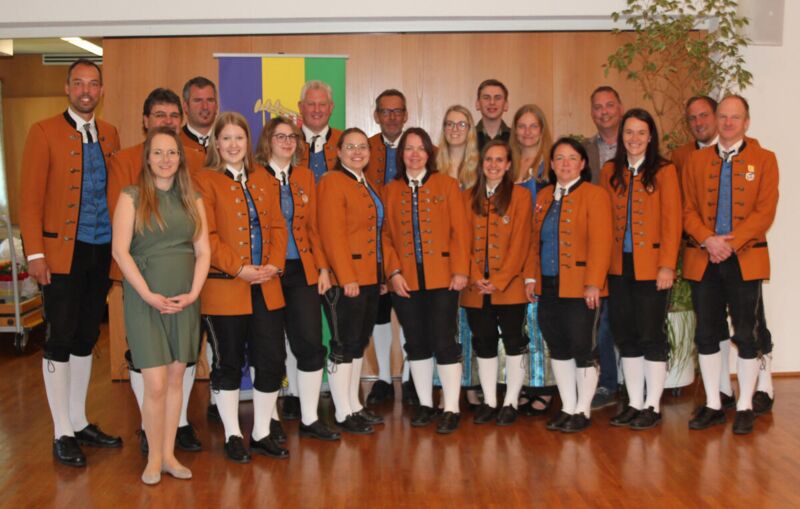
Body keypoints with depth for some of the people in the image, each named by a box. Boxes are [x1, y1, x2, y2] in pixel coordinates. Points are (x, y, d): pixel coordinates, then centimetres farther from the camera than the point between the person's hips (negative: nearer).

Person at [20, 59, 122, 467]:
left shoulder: (110, 135, 12)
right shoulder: (44, 132, -3)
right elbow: (30, 197, -7)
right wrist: (35, 253, -13)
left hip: (102, 252, 5)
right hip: (63, 251, -5)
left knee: (86, 338, 13)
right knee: (59, 340, 2)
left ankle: (80, 423, 26)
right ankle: (62, 434, 12)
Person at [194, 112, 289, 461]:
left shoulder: (264, 179, 14)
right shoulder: (206, 182, -2)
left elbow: (277, 226, 10)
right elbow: (206, 236, -10)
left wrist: (274, 265, -5)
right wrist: (240, 269, -17)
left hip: (266, 288, 5)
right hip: (224, 289, -4)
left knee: (272, 361, 5)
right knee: (228, 363, 7)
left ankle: (262, 434, 21)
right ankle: (233, 437, 22)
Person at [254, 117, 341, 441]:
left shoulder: (304, 177, 12)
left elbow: (313, 226, 12)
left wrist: (323, 267, 5)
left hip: (302, 271, 4)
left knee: (312, 345, 1)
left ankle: (309, 420, 12)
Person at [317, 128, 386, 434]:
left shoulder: (367, 186, 18)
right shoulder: (332, 182, -9)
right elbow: (332, 234, -17)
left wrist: (382, 275, 17)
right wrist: (347, 278, -22)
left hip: (370, 278, 9)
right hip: (345, 280, -9)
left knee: (358, 343, 14)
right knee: (343, 345, -2)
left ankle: (355, 406, 25)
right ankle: (343, 414, 8)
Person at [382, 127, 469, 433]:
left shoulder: (447, 185, 5)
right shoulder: (390, 191, 10)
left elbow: (459, 230, 0)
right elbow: (386, 236, 6)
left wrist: (461, 269, -8)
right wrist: (393, 272, -6)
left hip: (442, 278, -2)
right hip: (405, 281, 2)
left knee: (444, 342, -4)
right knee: (416, 343, 9)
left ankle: (451, 409, 7)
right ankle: (425, 405, 22)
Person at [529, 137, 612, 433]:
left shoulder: (594, 195, -6)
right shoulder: (544, 196, 15)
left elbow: (600, 242, -13)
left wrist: (593, 283, -19)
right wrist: (531, 277, 10)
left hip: (580, 288, -6)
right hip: (548, 287, 6)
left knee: (583, 348, 1)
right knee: (558, 348, 11)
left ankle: (583, 411, 15)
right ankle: (568, 408, 24)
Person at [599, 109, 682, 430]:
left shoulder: (664, 171, -3)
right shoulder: (610, 172, 9)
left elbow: (672, 221, -6)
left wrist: (667, 265, -12)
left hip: (651, 267, -4)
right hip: (618, 267, 4)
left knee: (651, 335, 2)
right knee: (625, 335, 9)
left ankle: (652, 407, 15)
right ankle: (634, 404, 21)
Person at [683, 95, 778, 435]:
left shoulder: (764, 159, 5)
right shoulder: (696, 160, 11)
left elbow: (765, 212, -5)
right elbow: (688, 209, 4)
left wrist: (731, 242, -16)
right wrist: (707, 240, -13)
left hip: (745, 259, -2)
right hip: (703, 260, 2)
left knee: (747, 334, 3)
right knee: (706, 333, 5)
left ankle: (745, 407, 15)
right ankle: (713, 406, 16)